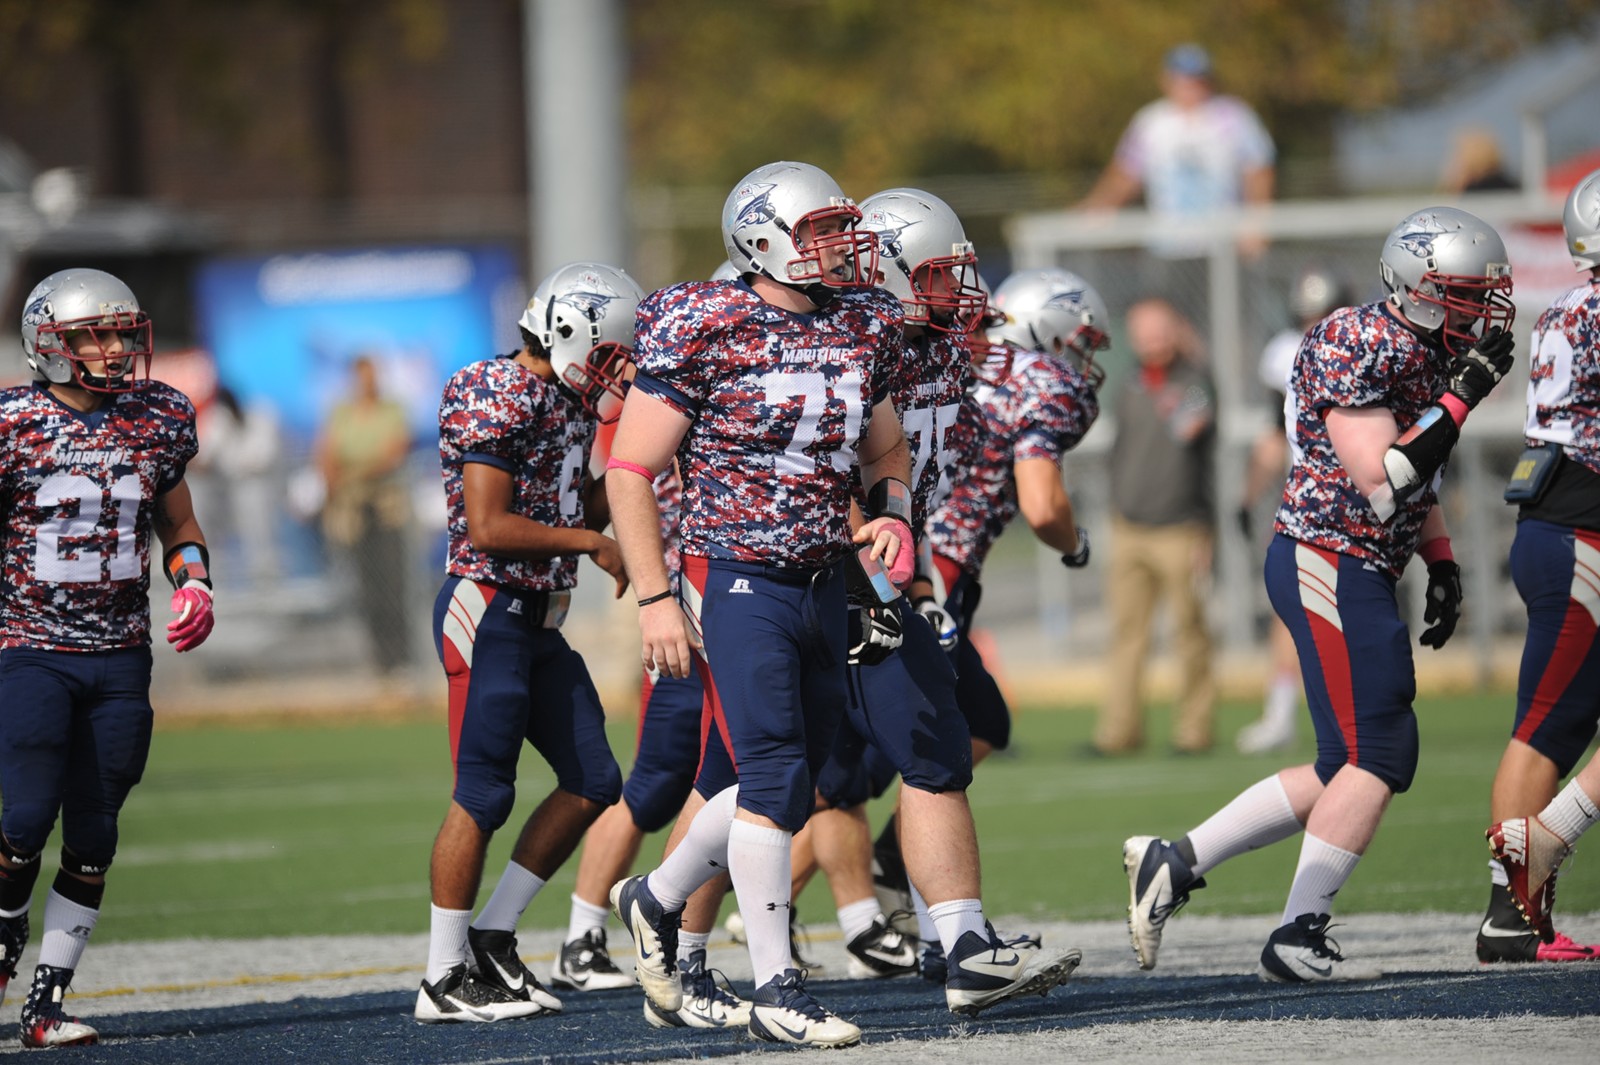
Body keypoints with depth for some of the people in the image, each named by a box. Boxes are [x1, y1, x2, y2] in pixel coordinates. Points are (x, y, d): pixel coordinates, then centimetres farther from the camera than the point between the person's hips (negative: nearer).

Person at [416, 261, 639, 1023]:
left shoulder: (568, 402, 13)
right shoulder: (496, 401, -16)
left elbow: (592, 510, 19)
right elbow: (487, 527, -21)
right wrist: (592, 545, -13)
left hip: (539, 621, 10)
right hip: (487, 610, -10)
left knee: (592, 782, 7)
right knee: (483, 795, -7)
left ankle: (491, 938, 14)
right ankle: (445, 977, -1)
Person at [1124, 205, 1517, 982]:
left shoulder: (1430, 354, 14)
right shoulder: (1356, 347, -17)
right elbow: (1378, 479, -23)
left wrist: (1442, 564, 16)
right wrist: (1464, 395, -23)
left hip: (1359, 572, 10)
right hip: (1329, 563, -10)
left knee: (1350, 769, 10)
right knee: (1377, 758, -9)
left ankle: (1175, 864, 13)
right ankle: (1298, 939, -2)